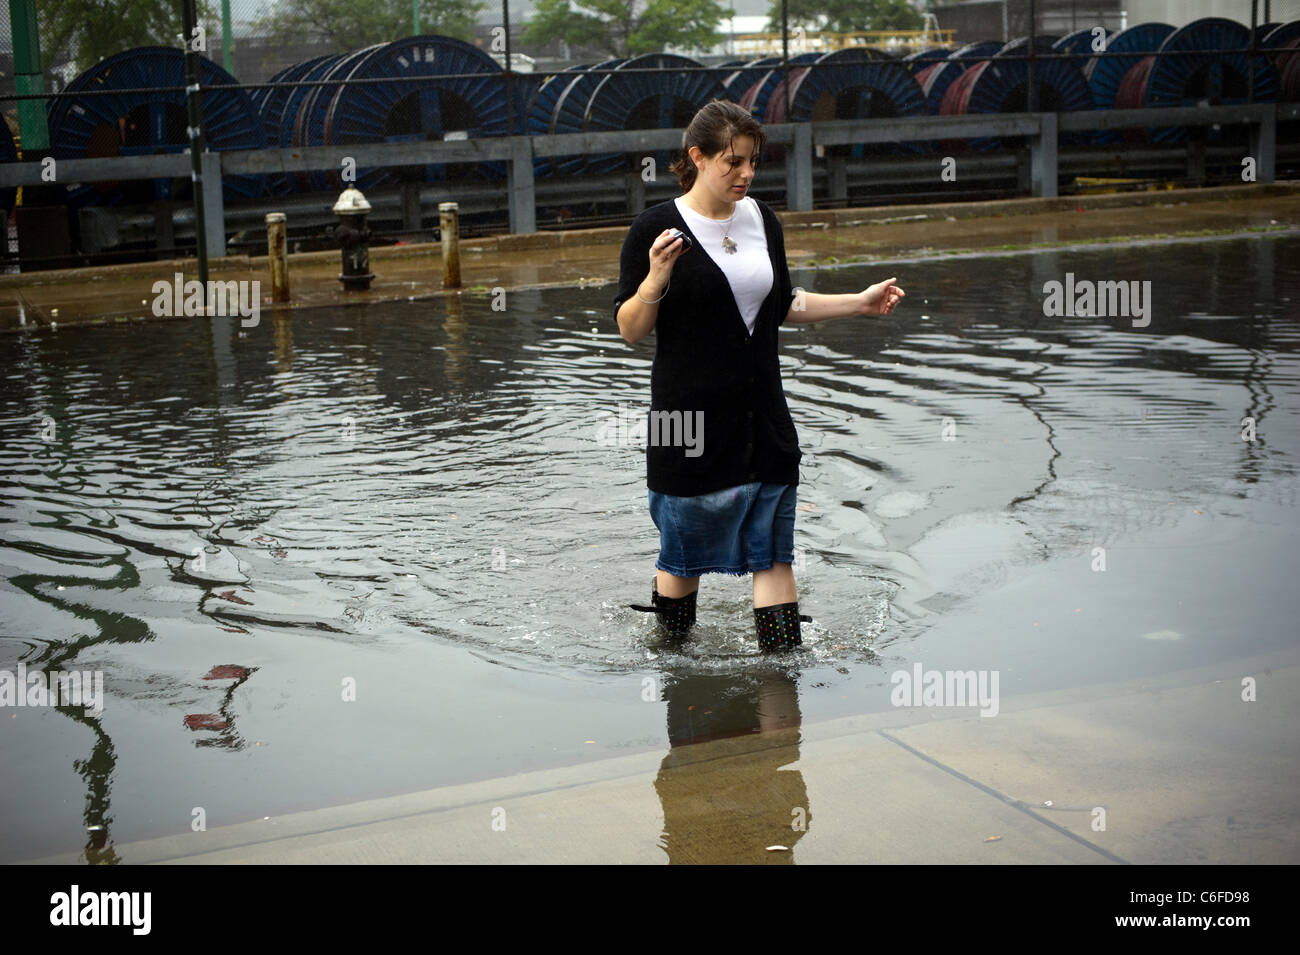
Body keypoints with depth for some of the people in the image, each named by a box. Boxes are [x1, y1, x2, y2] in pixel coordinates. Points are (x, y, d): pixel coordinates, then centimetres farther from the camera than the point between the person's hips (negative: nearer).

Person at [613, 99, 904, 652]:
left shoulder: (762, 220, 7)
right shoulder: (656, 227, -10)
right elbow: (630, 330, -9)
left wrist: (859, 303, 14)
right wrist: (656, 280, -27)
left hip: (763, 416, 5)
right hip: (690, 422, -4)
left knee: (774, 553, 4)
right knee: (683, 555, 8)